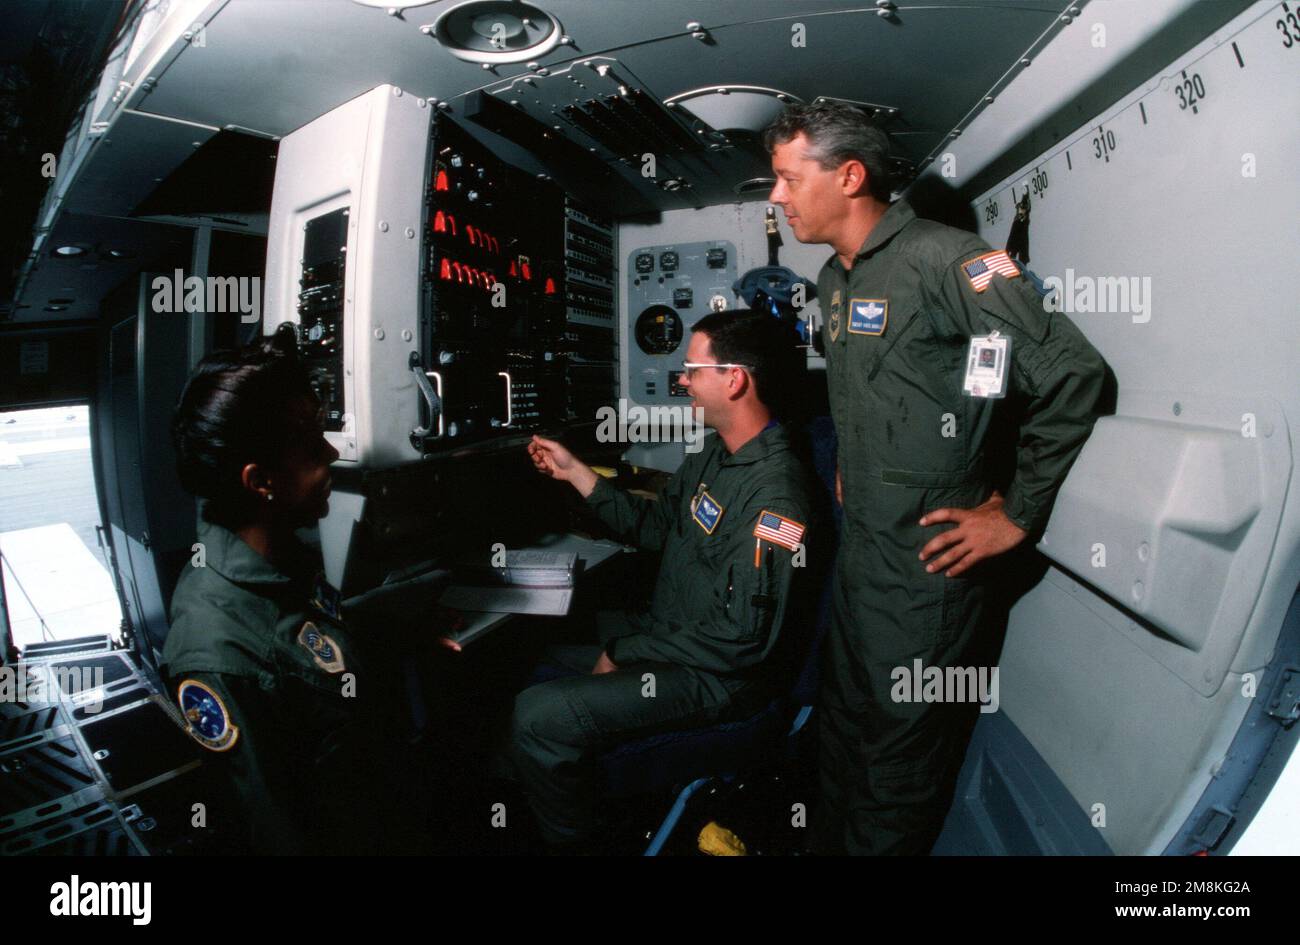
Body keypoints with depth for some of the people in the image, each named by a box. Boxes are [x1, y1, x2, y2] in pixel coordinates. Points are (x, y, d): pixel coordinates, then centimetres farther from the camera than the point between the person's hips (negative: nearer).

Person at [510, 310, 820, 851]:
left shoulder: (774, 492, -26)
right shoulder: (718, 455, 6)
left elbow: (743, 638, -27)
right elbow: (655, 526, 16)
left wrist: (625, 654, -18)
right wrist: (575, 471, 10)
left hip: (716, 678, -10)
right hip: (665, 630, 10)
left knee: (538, 716, -21)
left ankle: (574, 842, 8)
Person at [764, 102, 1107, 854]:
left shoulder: (942, 259, -16)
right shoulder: (835, 278, 11)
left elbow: (1073, 373, -19)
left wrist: (1018, 515, -15)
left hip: (932, 563, -8)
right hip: (860, 552, 9)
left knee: (902, 751, 8)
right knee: (843, 731, 22)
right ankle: (830, 841, 43)